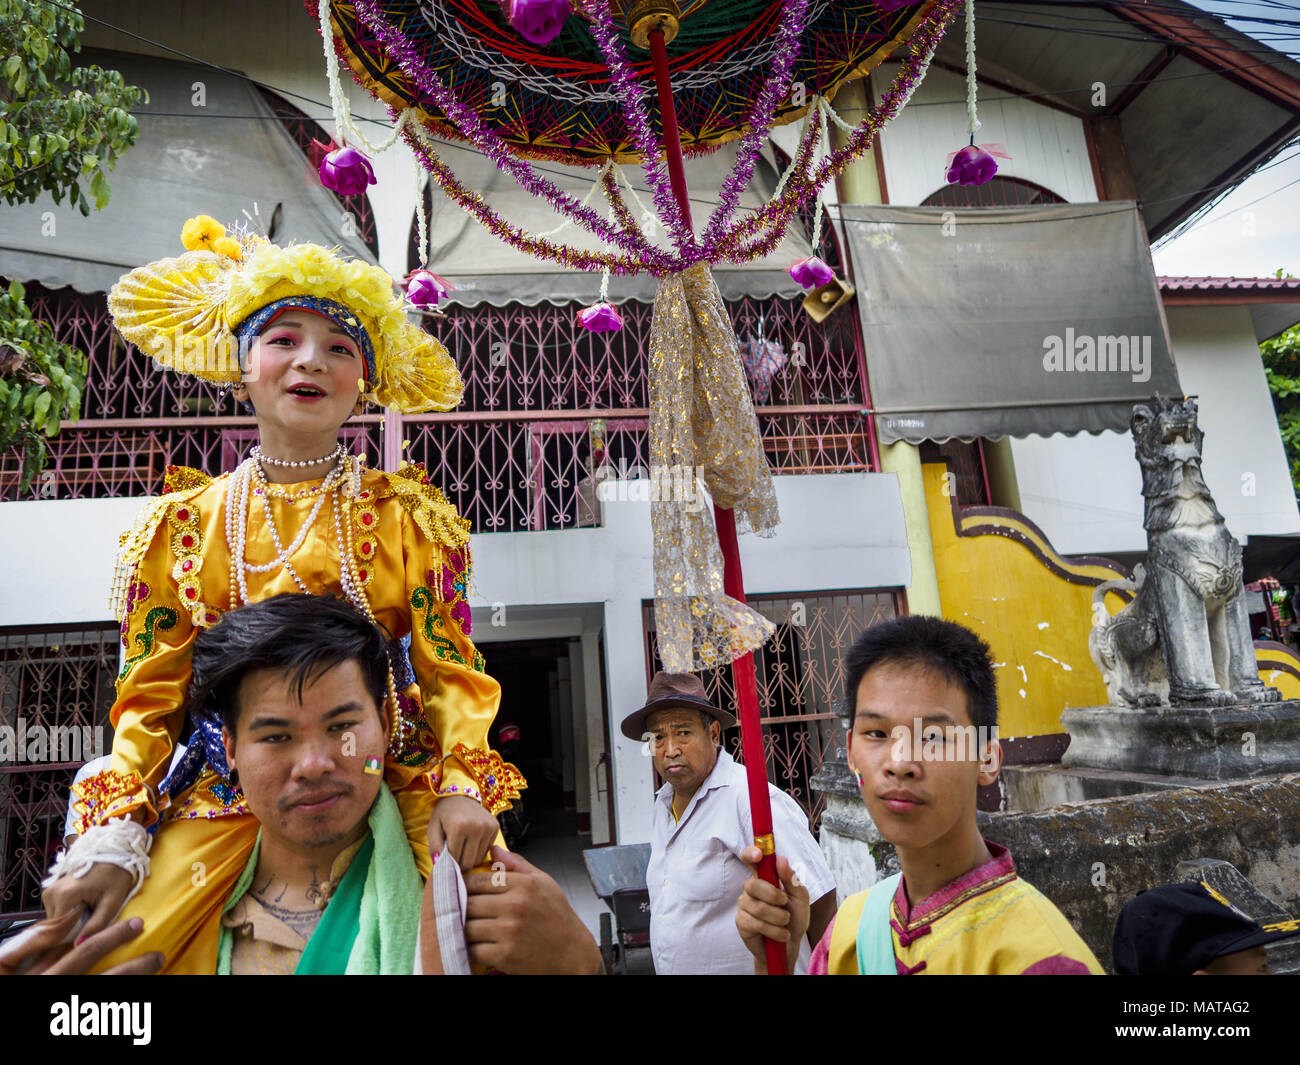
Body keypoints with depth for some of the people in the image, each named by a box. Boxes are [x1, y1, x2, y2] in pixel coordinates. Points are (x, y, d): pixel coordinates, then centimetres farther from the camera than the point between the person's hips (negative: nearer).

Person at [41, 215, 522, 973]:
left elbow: (450, 670, -1)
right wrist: (115, 840, -4)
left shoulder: (409, 516, 3)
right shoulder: (181, 525, 8)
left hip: (394, 787, -1)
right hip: (225, 798, 2)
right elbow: (152, 698, 9)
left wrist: (461, 788, -16)